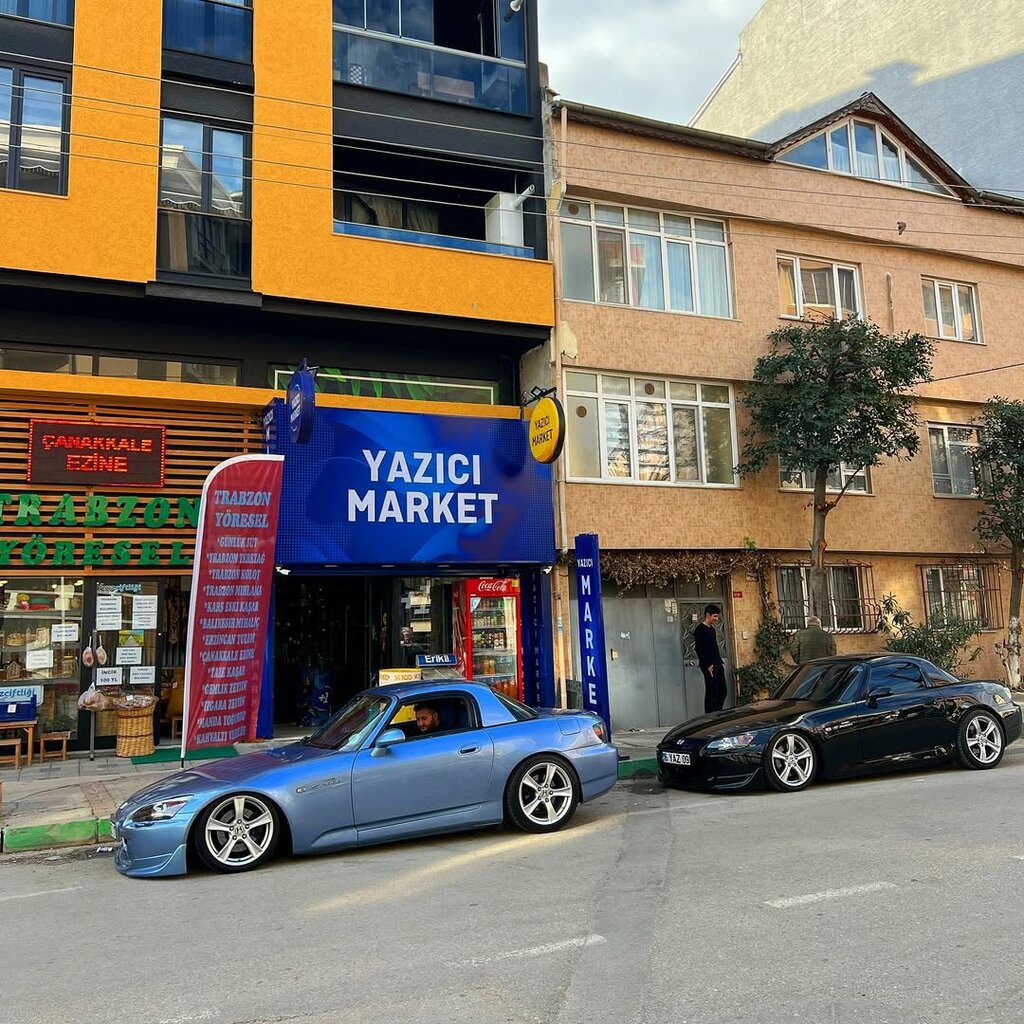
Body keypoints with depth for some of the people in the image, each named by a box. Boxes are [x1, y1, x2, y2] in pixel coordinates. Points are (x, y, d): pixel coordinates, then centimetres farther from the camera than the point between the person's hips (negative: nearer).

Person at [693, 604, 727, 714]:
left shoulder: (712, 629, 18)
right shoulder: (700, 629, -9)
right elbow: (699, 649, -16)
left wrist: (721, 663, 17)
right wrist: (708, 665, -19)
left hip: (717, 665, 9)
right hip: (709, 666, -9)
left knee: (722, 692, 8)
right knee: (712, 693, -9)